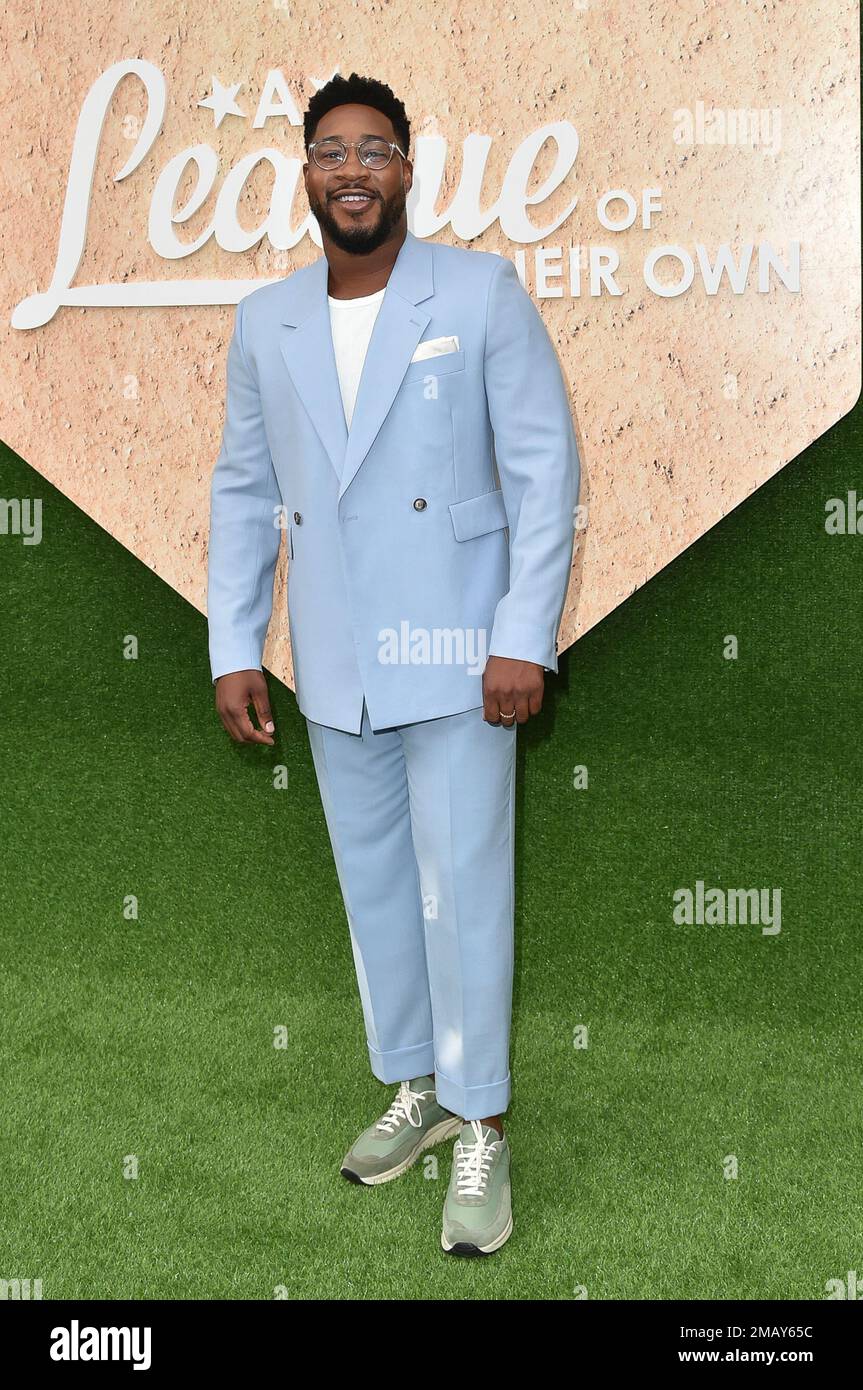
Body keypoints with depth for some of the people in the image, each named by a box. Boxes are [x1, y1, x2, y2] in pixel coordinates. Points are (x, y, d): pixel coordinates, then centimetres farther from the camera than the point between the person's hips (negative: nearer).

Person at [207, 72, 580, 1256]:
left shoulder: (483, 294, -6)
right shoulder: (264, 323, 6)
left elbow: (545, 467, -8)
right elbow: (243, 491, 9)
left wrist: (525, 637, -14)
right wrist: (234, 649, 4)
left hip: (454, 655, -4)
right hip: (334, 667, 5)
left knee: (464, 888, 0)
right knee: (373, 883, 14)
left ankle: (481, 1130, 14)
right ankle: (415, 1087, 32)